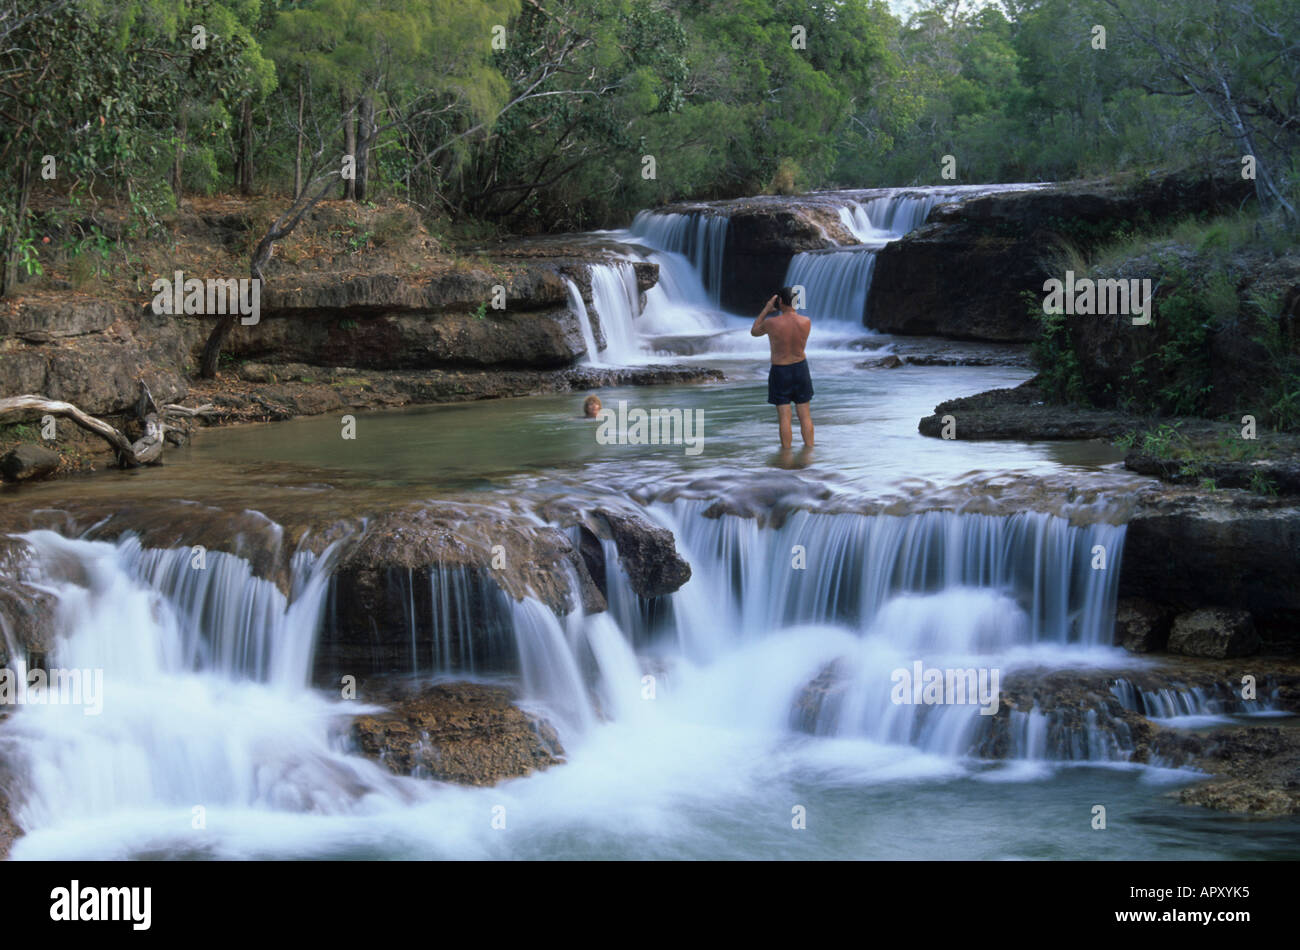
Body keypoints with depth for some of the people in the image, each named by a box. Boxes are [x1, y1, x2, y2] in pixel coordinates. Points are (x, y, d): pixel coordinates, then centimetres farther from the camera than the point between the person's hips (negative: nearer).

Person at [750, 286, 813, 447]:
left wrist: (767, 309, 6)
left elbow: (754, 332, 2)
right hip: (801, 368, 3)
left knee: (784, 416, 1)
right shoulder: (806, 322, -10)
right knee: (805, 415, 10)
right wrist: (791, 308, 16)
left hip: (780, 371, -3)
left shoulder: (771, 323, -19)